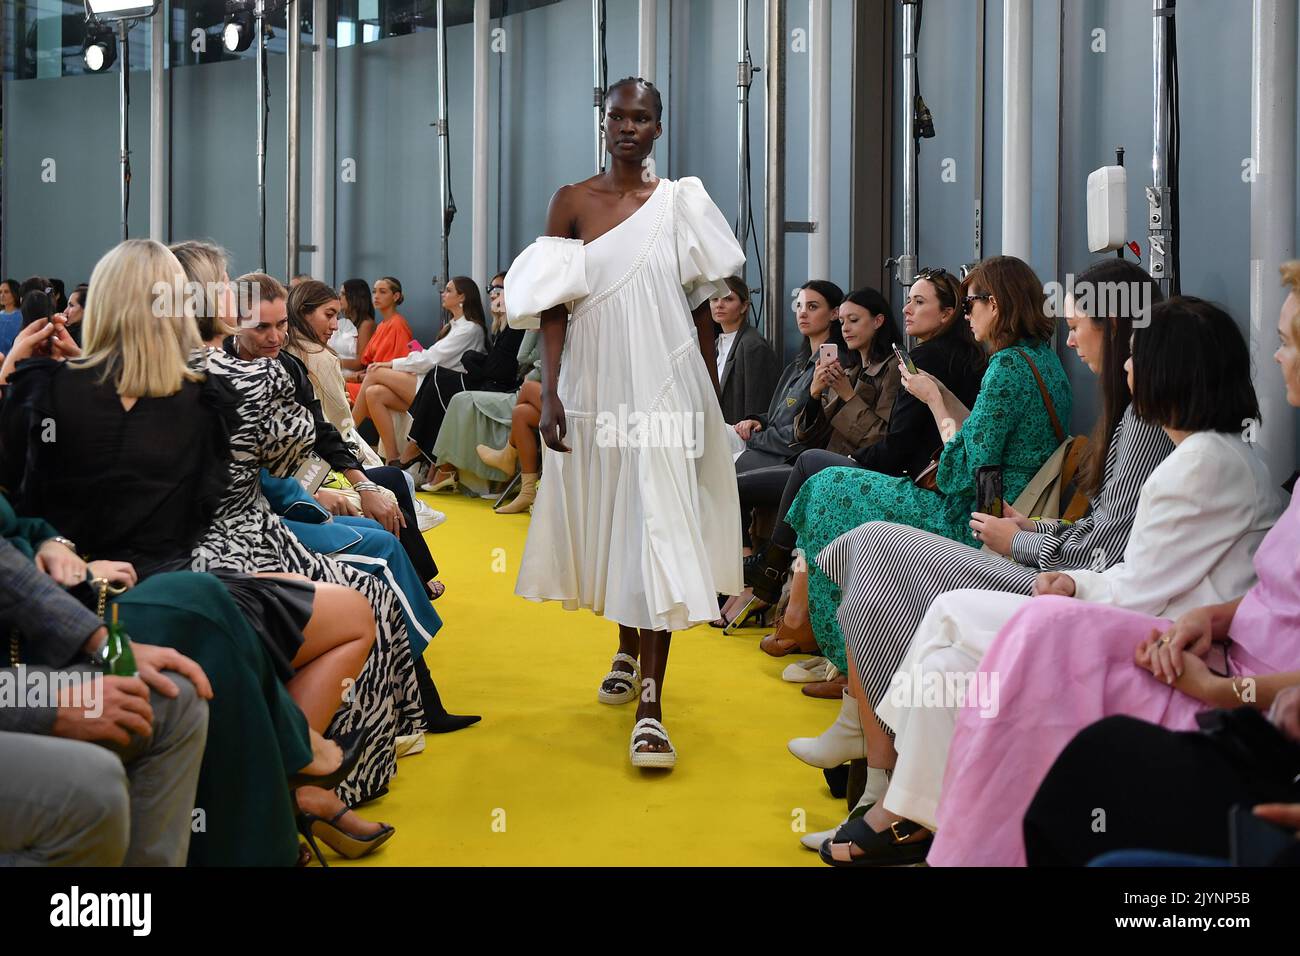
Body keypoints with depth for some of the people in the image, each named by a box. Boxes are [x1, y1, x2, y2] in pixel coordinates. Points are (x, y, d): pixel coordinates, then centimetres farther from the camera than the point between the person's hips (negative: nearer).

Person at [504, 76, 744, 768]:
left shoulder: (681, 204, 5)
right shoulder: (571, 202, 4)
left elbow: (702, 308, 8)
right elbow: (552, 307, -1)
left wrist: (714, 396, 8)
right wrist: (549, 394, -9)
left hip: (665, 387, -1)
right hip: (594, 386, 2)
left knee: (658, 526, -8)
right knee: (605, 519, 13)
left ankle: (651, 702, -10)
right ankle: (628, 649, 37)